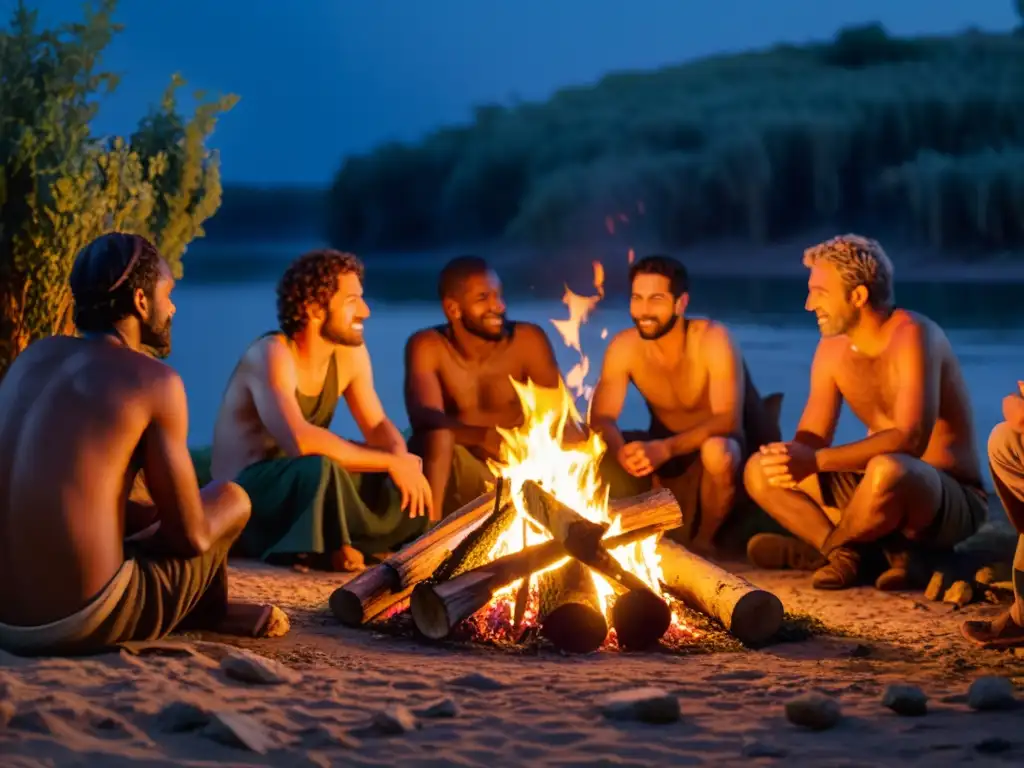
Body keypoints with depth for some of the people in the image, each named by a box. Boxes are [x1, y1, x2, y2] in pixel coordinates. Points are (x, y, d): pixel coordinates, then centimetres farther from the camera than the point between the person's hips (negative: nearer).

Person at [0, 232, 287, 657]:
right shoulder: (153, 379, -7)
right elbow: (192, 537, -4)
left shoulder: (35, 356, 12)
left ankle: (204, 611, 42)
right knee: (230, 500, 17)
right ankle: (207, 611, 42)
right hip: (85, 624, -7)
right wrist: (140, 538, 19)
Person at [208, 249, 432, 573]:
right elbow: (299, 440, -37)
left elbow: (378, 426, 7)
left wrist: (402, 458, -18)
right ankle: (320, 549, -16)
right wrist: (391, 462, -31)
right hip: (244, 501, -8)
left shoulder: (350, 352, 2)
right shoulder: (271, 354, -23)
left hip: (306, 495, 9)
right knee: (318, 467, -38)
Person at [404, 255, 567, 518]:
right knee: (438, 434, -31)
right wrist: (485, 437, -45)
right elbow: (425, 418, -27)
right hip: (459, 474, -2)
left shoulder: (528, 339, -6)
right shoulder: (427, 346, -10)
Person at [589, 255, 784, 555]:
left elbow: (728, 420, -33)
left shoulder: (713, 339, -25)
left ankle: (705, 539, -11)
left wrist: (665, 448, -48)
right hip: (663, 452, 3)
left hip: (720, 449, -3)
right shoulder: (624, 347, -13)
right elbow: (601, 419, -16)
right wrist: (620, 452, -41)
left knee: (716, 451, -39)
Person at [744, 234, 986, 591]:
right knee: (759, 470, -4)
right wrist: (791, 457, -25)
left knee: (886, 471, -41)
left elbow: (910, 439, -32)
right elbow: (811, 438, 1)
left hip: (952, 498, -7)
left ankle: (834, 546, -8)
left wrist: (815, 460, -37)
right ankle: (885, 554, -13)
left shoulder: (912, 336, -21)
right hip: (877, 487, 7)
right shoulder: (832, 348, 2)